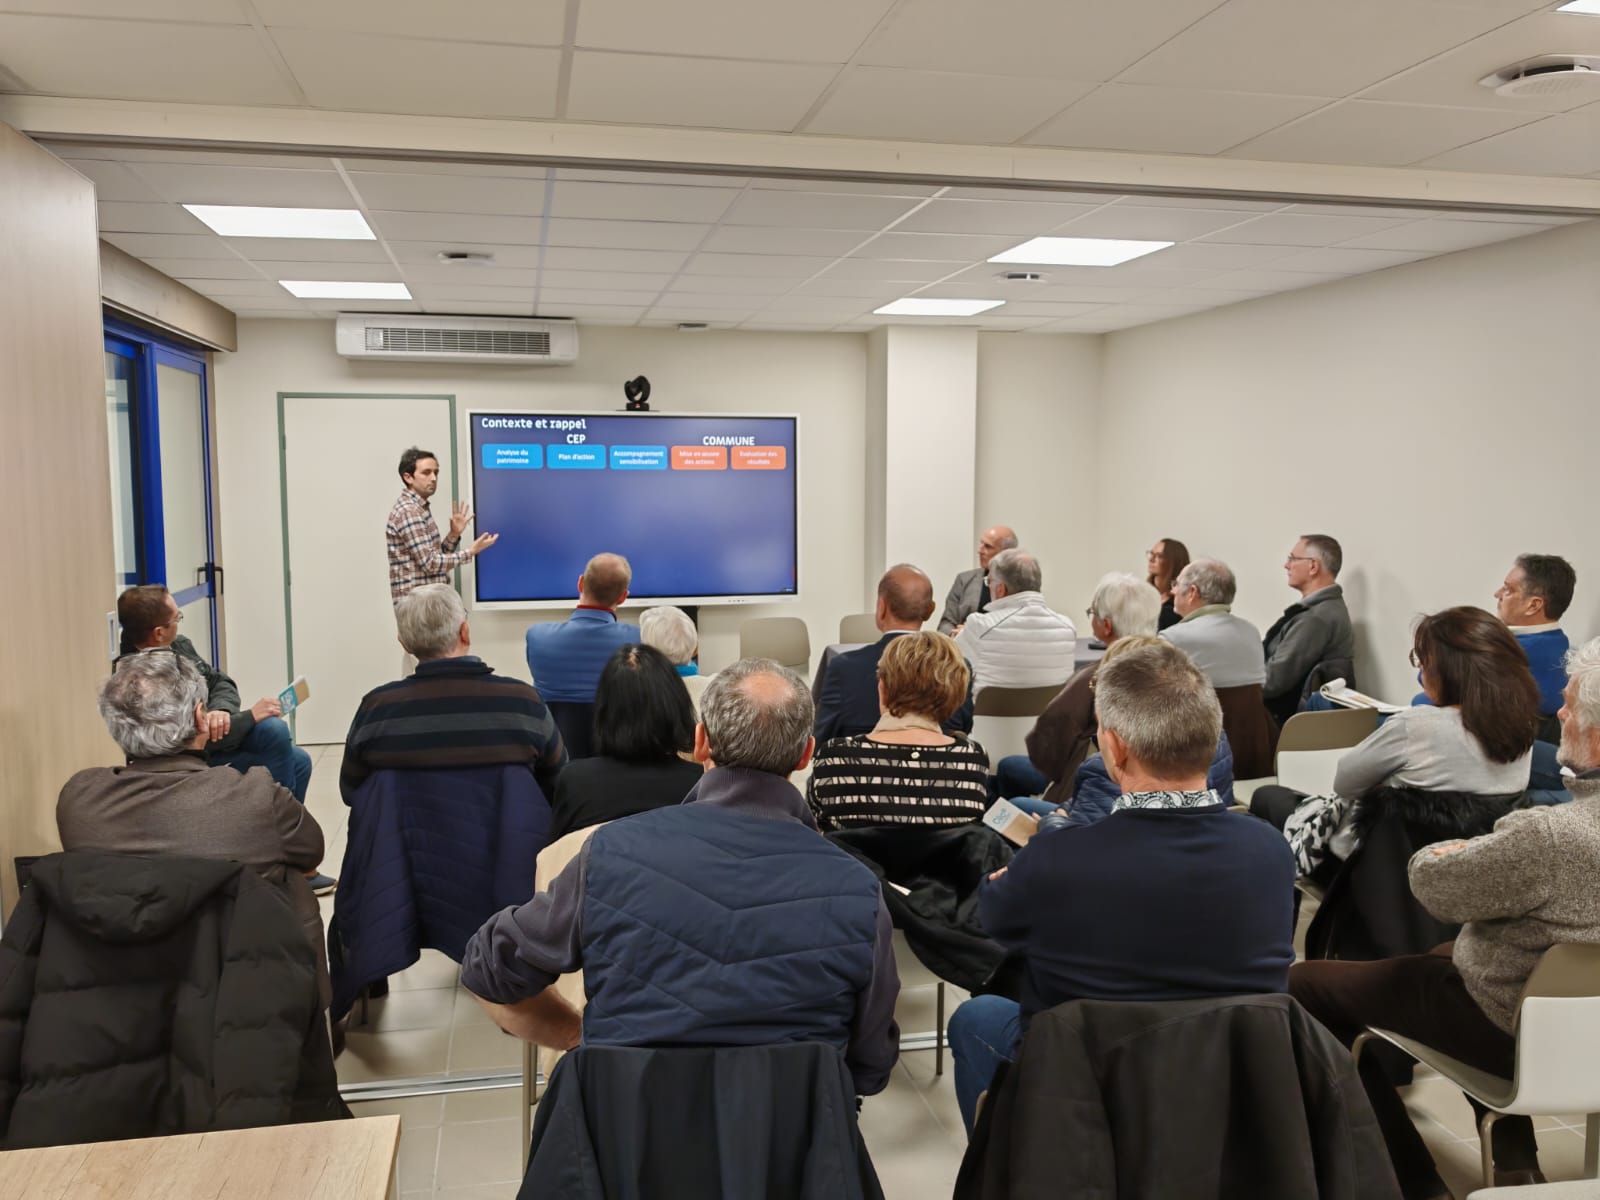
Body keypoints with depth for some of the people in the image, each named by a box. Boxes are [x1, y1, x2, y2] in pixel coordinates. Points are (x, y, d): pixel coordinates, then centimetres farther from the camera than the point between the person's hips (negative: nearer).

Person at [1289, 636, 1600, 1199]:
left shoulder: (1552, 836, -36)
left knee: (1303, 985, 1)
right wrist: (1477, 853, -3)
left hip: (1513, 1029, -8)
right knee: (1445, 953, 37)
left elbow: (1436, 889, -20)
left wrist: (1434, 857, 2)